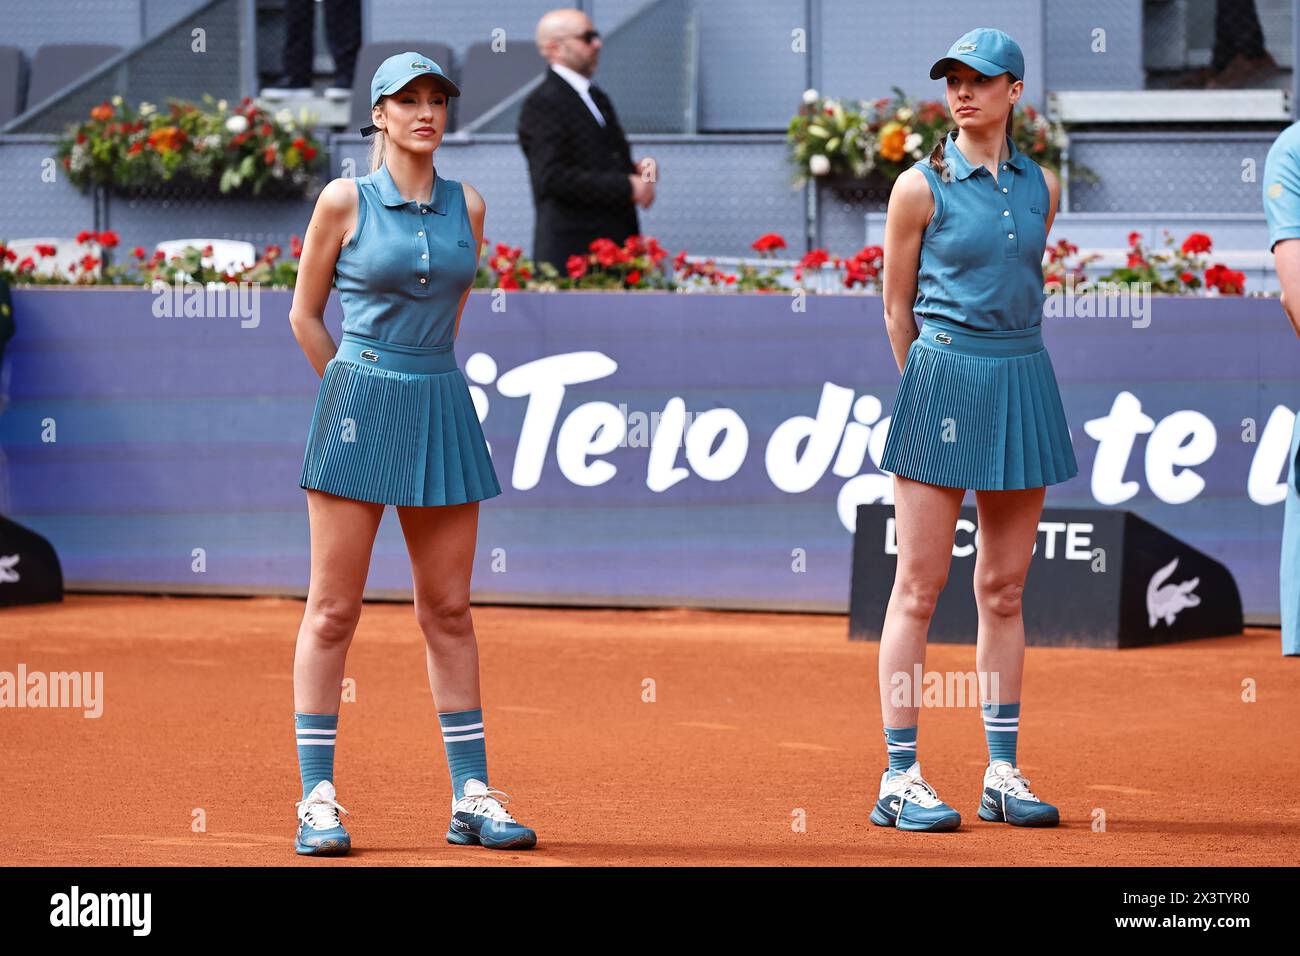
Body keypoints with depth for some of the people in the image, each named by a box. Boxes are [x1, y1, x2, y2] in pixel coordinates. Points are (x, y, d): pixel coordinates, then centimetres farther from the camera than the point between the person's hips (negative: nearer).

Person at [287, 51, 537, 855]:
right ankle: (318, 799, -1)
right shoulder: (346, 201, -3)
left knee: (448, 609, 6)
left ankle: (472, 795, 10)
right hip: (359, 405, -4)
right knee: (334, 608, -3)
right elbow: (305, 314, 4)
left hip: (442, 409, 4)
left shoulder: (468, 207, 8)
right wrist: (354, 395, 5)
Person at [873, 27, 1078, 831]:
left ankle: (1004, 774, 13)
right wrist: (929, 388, 5)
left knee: (1005, 589, 9)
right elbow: (897, 308, 2)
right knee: (920, 585, -5)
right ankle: (901, 776, -3)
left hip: (1025, 381, 5)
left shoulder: (1041, 187, 9)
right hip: (943, 379, -5)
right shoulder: (921, 186, -4)